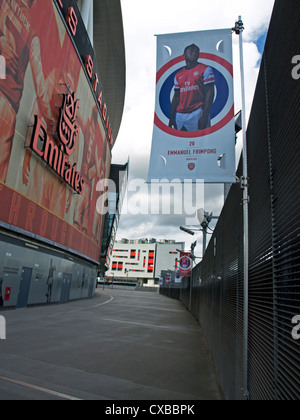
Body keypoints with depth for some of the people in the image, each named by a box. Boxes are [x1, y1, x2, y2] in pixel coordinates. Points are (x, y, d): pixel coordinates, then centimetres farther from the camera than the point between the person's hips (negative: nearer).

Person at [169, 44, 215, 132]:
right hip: (180, 115, 5)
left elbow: (209, 94, -6)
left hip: (197, 113, -5)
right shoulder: (178, 75, 17)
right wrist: (171, 117, 13)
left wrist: (204, 116, -16)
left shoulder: (205, 70, 2)